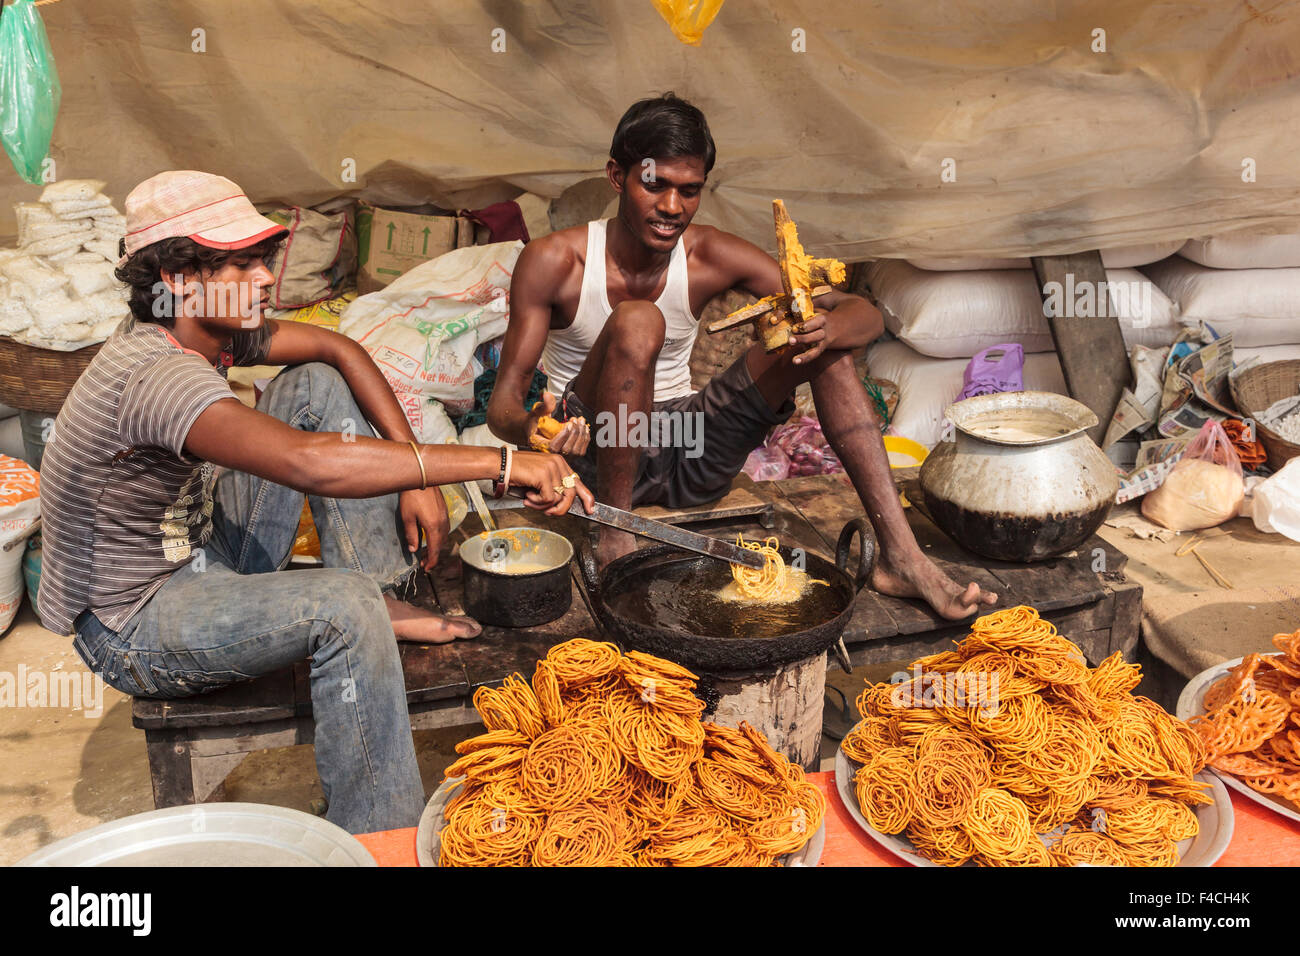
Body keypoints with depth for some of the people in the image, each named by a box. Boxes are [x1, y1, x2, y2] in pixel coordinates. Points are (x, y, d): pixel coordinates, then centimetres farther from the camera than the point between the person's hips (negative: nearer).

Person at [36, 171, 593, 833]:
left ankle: (387, 600, -1)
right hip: (132, 627, -9)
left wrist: (414, 472, -11)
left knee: (316, 386, -1)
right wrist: (498, 464, -47)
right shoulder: (156, 374, -34)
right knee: (343, 606, -34)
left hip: (199, 558, 9)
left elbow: (337, 349, 1)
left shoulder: (205, 327, -5)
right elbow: (310, 463, -48)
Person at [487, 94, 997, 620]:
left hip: (689, 460, 4)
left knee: (821, 335, -13)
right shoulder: (554, 260, -12)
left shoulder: (713, 256, -5)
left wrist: (827, 330, -32)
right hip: (597, 453, -4)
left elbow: (865, 314, -7)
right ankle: (614, 537, -25)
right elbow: (502, 402, -15)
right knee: (637, 321, -31)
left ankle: (900, 555, -20)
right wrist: (529, 426, -39)